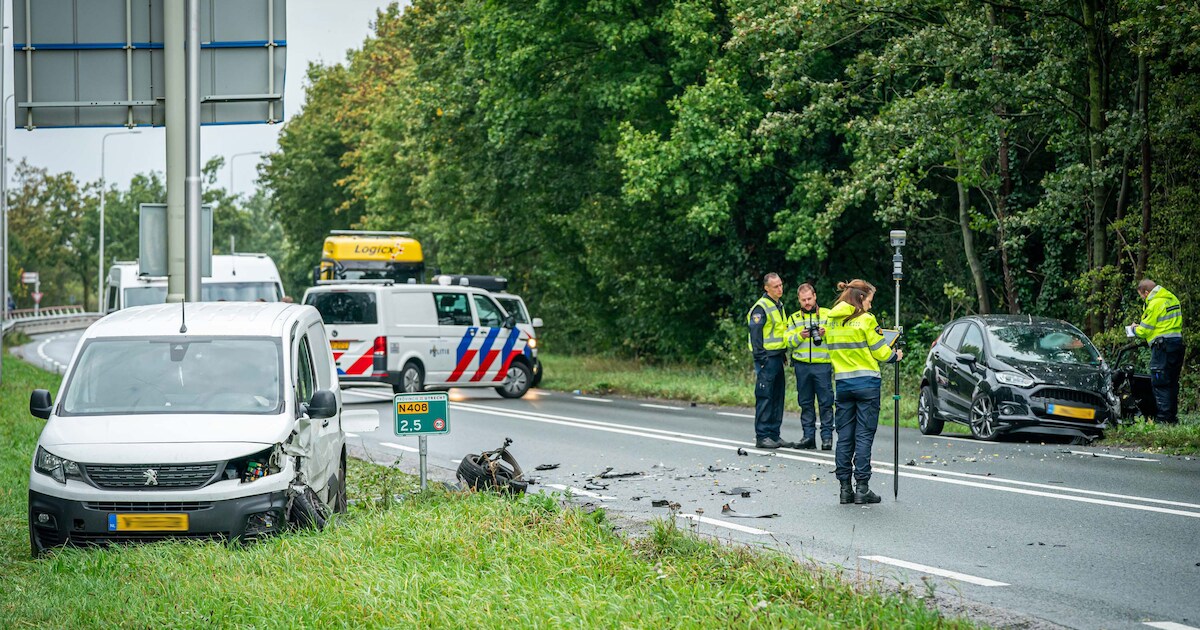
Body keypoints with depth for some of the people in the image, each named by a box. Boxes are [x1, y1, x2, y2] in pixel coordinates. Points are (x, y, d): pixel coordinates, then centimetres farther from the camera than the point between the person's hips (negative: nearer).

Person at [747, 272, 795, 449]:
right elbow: (755, 334, -16)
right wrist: (761, 358, -19)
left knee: (778, 397, 10)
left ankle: (774, 435, 16)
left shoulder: (779, 306, 16)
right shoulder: (761, 307, -12)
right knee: (765, 397, -7)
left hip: (777, 357, 9)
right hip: (766, 358, -9)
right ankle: (762, 436, -4)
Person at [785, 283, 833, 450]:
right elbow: (789, 342, 7)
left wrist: (826, 334, -14)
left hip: (823, 364, -2)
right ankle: (808, 436, 10)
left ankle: (827, 436, -1)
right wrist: (800, 336, -12)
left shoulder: (827, 315, 8)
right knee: (806, 403, 5)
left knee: (825, 402, -4)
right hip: (802, 365, 2)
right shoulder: (794, 318, 14)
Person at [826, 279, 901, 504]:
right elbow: (880, 351, -4)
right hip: (866, 382, -5)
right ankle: (862, 488, -4)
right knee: (864, 435, -2)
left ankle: (845, 488, 7)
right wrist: (895, 356, 15)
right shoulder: (866, 319, -9)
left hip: (842, 382, 5)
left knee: (844, 436, 8)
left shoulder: (833, 320, 8)